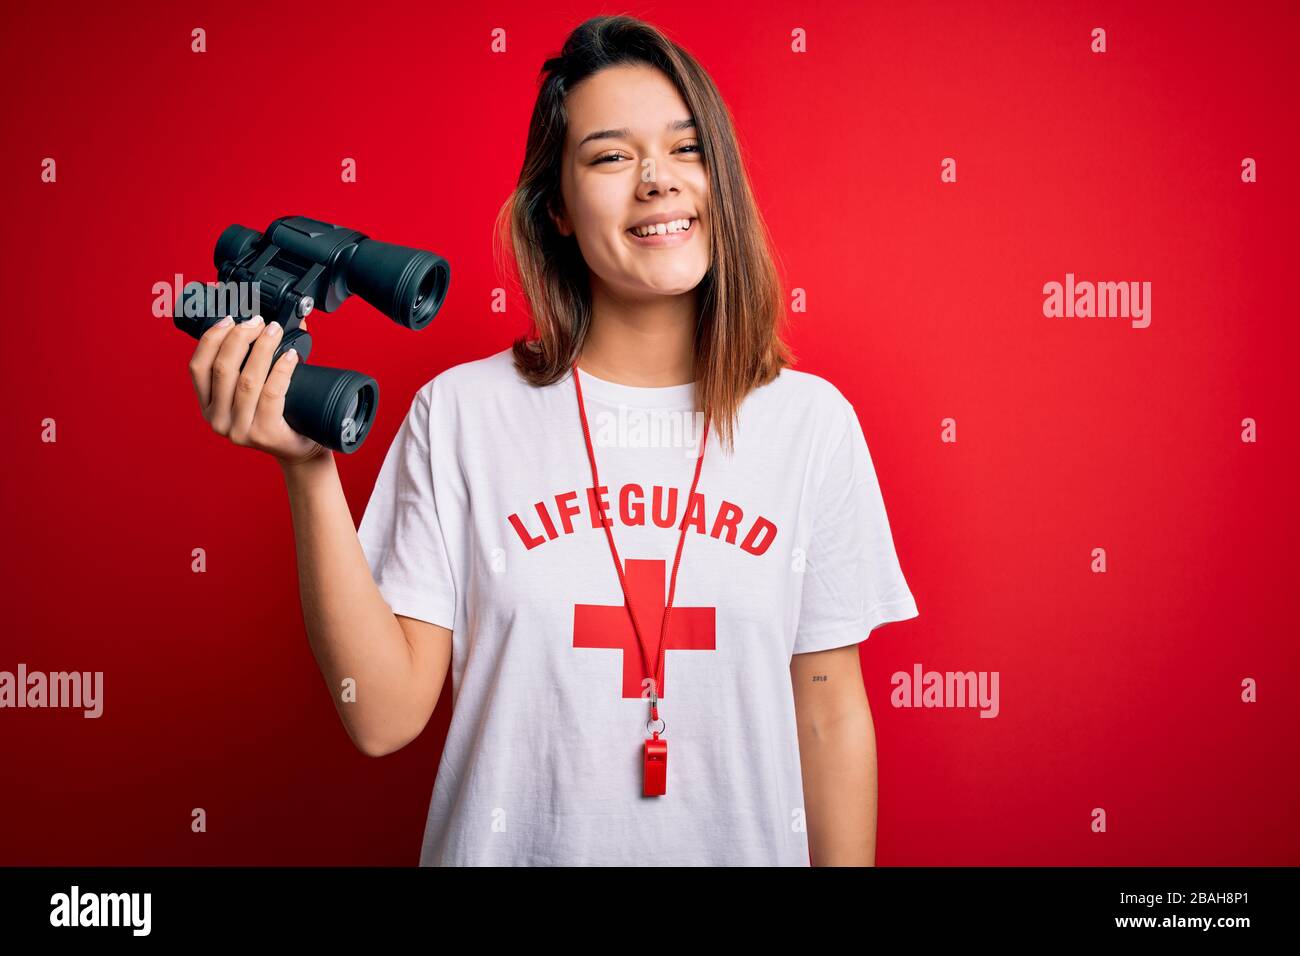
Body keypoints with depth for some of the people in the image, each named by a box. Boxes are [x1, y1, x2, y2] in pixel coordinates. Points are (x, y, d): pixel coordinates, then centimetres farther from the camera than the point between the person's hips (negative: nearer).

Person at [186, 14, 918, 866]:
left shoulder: (811, 420, -7)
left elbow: (832, 717, -2)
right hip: (511, 844, -1)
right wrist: (310, 472, -20)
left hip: (746, 845, 1)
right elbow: (386, 716, -12)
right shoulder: (460, 412, -10)